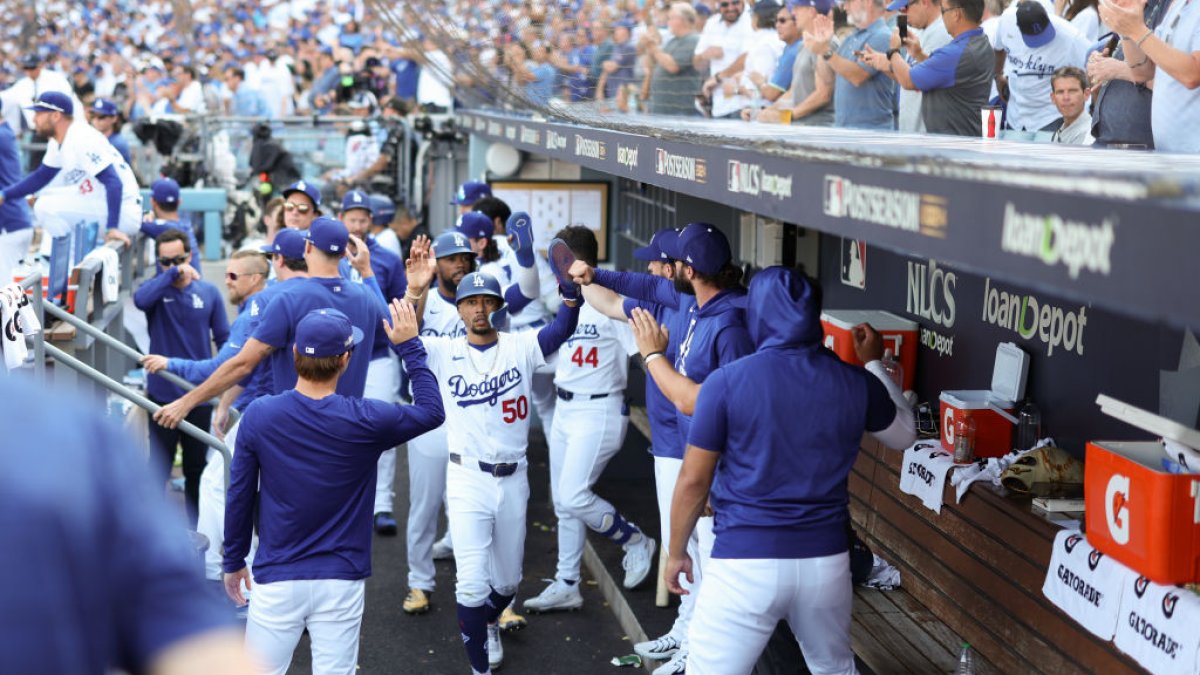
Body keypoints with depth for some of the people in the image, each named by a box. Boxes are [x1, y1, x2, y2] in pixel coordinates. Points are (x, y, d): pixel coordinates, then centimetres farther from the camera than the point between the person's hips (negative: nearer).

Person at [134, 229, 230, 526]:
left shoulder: (208, 292, 1)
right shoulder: (157, 288, -3)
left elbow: (223, 339, 5)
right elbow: (141, 299, -28)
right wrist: (173, 274, -30)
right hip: (163, 393, -2)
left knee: (197, 467, 13)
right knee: (159, 466, 6)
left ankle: (196, 527, 25)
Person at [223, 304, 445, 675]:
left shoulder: (258, 415, -8)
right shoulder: (364, 421, -11)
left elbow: (239, 497, 1)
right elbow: (432, 411, 7)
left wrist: (234, 562, 14)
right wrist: (409, 346, 12)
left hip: (277, 579, 0)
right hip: (342, 581, 0)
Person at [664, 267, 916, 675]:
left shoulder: (727, 382, -9)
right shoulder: (855, 383, 1)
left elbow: (694, 481, -6)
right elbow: (904, 434, 21)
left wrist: (676, 553, 9)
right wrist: (873, 364, 33)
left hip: (745, 565, -4)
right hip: (826, 561, 4)